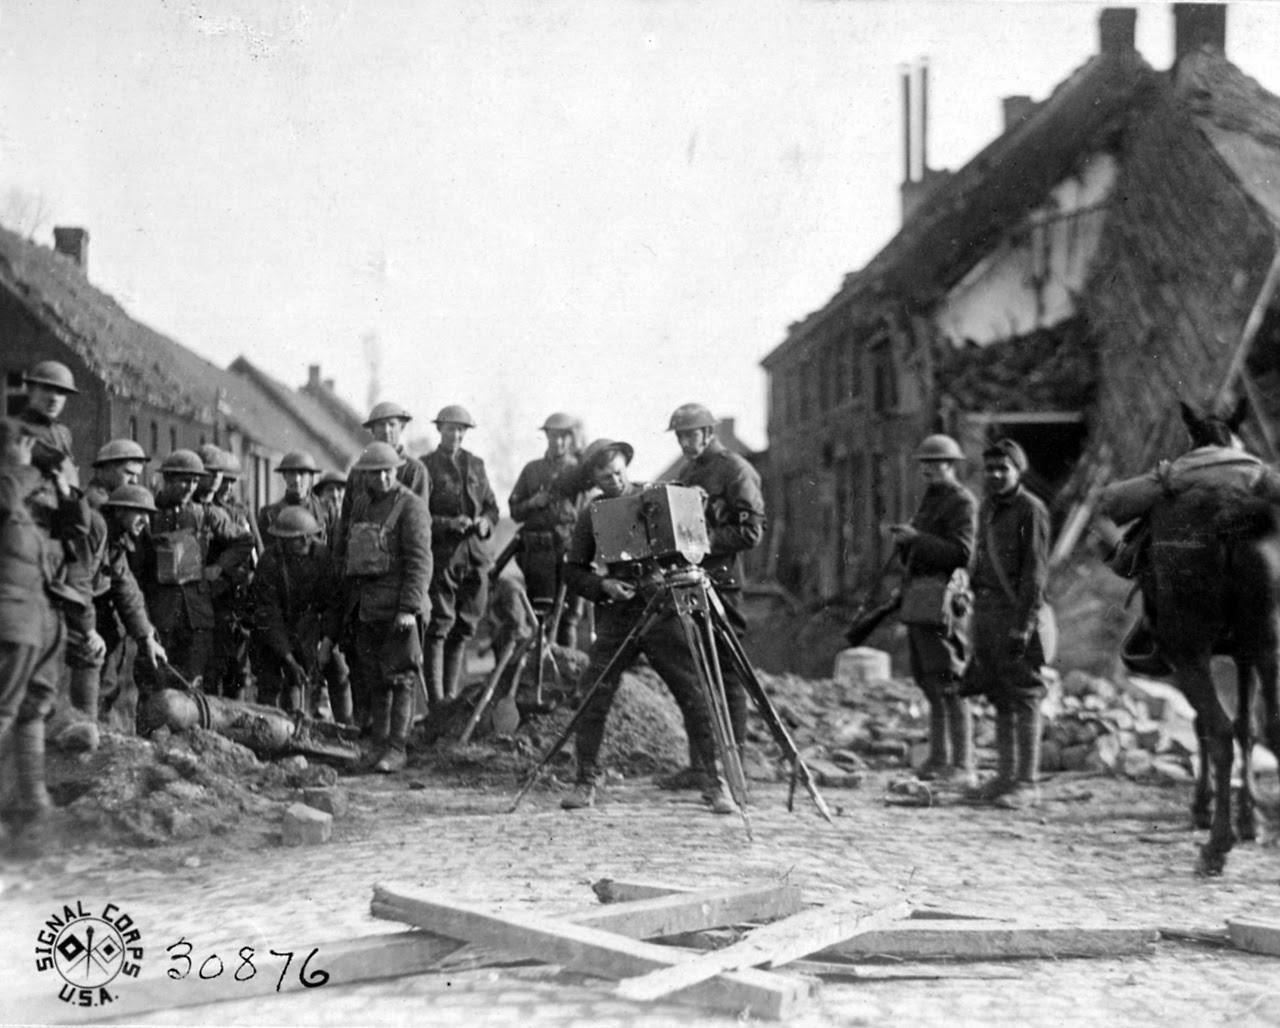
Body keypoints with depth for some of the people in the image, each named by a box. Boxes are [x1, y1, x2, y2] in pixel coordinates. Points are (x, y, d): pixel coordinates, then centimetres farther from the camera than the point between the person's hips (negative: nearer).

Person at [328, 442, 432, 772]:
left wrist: (409, 607, -20)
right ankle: (380, 743, 20)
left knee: (400, 679, -5)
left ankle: (397, 748, -4)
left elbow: (420, 561, -13)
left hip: (396, 608, -7)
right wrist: (347, 602, 18)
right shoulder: (359, 504, 16)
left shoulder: (411, 506, -6)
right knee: (375, 680, 11)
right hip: (364, 606, 7)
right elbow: (342, 552, 23)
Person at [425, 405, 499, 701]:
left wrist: (486, 522, -1)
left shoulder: (476, 464, 14)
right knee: (439, 626, -8)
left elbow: (492, 507, 20)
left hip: (475, 557, 5)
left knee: (463, 629, 9)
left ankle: (450, 695, 19)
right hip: (441, 556, -5)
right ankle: (436, 700, -6)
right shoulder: (425, 467, -1)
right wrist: (448, 524, -18)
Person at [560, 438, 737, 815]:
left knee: (696, 698, -5)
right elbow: (573, 569, 9)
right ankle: (585, 784, 10)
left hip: (662, 611, -1)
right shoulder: (591, 515, 6)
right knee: (593, 701, -3)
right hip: (615, 615, 1)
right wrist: (602, 585, -9)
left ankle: (713, 784, 3)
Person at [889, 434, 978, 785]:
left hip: (943, 600, -9)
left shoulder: (962, 502, -6)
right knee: (928, 682, 10)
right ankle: (938, 759, 16)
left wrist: (916, 538, -20)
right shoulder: (929, 500, 21)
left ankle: (962, 765, -8)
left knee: (948, 684, -10)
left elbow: (962, 553, -17)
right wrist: (903, 541, 3)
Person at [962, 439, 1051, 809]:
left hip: (1015, 608, -8)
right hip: (985, 605, 8)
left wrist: (1022, 625, -19)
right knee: (999, 696, 12)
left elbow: (1036, 573, -14)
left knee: (1023, 697, -4)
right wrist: (977, 611, 17)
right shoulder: (986, 507, 15)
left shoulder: (1031, 510, -9)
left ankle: (1027, 783, 1)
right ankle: (1005, 776, 20)